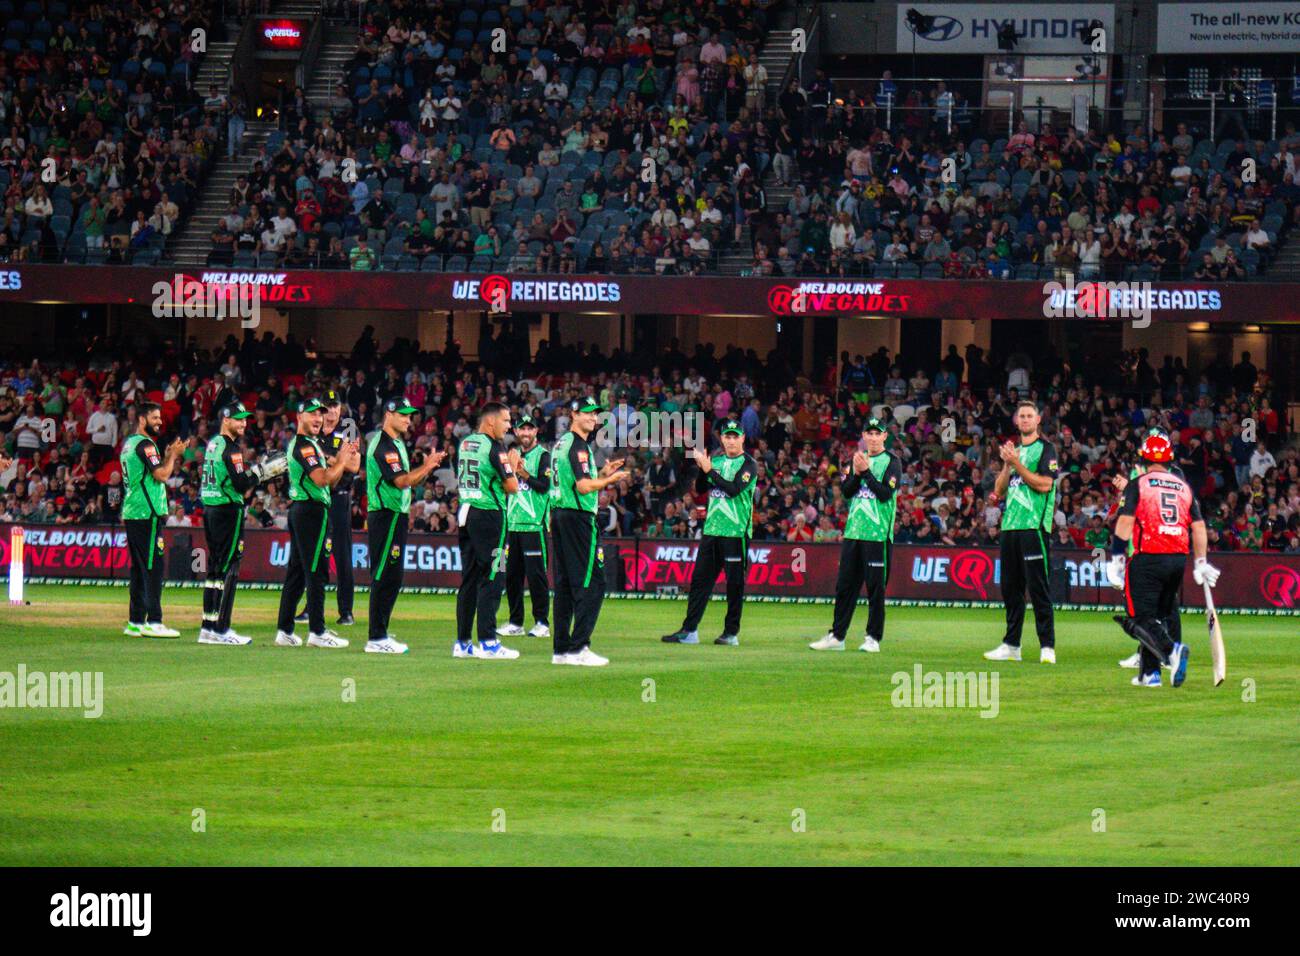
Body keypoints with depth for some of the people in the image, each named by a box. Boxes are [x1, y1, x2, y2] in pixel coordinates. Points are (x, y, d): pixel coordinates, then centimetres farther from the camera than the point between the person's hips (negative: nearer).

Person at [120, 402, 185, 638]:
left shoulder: (128, 444, 18)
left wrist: (169, 455, 15)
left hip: (131, 513, 10)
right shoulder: (144, 444, -12)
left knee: (139, 568, 12)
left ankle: (135, 622, 12)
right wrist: (173, 454, -2)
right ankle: (153, 622, -13)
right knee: (153, 567, -10)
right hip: (147, 513, -10)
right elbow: (162, 475, -17)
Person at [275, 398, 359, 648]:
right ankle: (316, 631, -10)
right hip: (312, 511, -11)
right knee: (316, 571, -9)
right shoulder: (304, 445, -11)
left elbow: (331, 481, 19)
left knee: (296, 571, 10)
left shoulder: (312, 444, 21)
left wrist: (344, 463, 6)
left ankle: (284, 630, 11)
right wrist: (342, 462, -11)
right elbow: (321, 479, -22)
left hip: (298, 509, 11)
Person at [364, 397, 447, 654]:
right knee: (385, 577, -10)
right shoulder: (383, 445, -13)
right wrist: (427, 466, -15)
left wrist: (427, 467, 3)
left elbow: (411, 481, 19)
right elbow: (401, 481, -21)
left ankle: (380, 635, 16)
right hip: (385, 515, -10)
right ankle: (376, 639, -10)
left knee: (391, 578, 12)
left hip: (396, 516, 10)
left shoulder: (397, 444, 19)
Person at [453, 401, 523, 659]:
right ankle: (487, 642, -7)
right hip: (489, 515, -8)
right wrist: (512, 466, 7)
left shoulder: (464, 444, 13)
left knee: (468, 578, 11)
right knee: (490, 579, -5)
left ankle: (463, 642, 11)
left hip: (466, 514, 8)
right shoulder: (494, 448, -12)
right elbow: (511, 487, -14)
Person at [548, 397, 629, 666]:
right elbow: (583, 486, -20)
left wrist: (603, 473, 16)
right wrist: (611, 479, -7)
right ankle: (578, 647, -14)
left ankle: (561, 649, 11)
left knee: (565, 583, 11)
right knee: (591, 583, -9)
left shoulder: (562, 443, 18)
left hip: (560, 514, 10)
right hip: (578, 518, -10)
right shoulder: (577, 445, -13)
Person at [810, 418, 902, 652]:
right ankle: (836, 636, 11)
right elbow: (847, 492, 6)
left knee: (875, 587, -3)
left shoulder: (892, 462, -1)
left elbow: (885, 493, -13)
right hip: (853, 532, 6)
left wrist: (866, 471, -14)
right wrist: (857, 472, -10)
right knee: (844, 585, 7)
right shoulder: (857, 459, 15)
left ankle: (873, 638, 3)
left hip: (878, 534, -6)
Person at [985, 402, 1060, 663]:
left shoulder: (1046, 449, 0)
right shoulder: (1013, 450, 20)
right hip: (1009, 525, 7)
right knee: (1010, 588, 9)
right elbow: (999, 491, 15)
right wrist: (1007, 465, -1)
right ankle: (1011, 645, 15)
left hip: (1034, 526, -7)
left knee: (1038, 587, -10)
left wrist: (1016, 463, -14)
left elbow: (1044, 484, -13)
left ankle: (1047, 646, -10)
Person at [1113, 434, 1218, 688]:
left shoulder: (1137, 485, 0)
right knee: (1158, 615, 18)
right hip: (1179, 559, 5)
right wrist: (1201, 562, 14)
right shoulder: (1184, 487, 13)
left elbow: (1125, 523, -8)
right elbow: (1199, 527, 11)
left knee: (1141, 619, -6)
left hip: (1148, 559, -5)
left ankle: (1171, 649, -32)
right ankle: (1149, 673, 14)